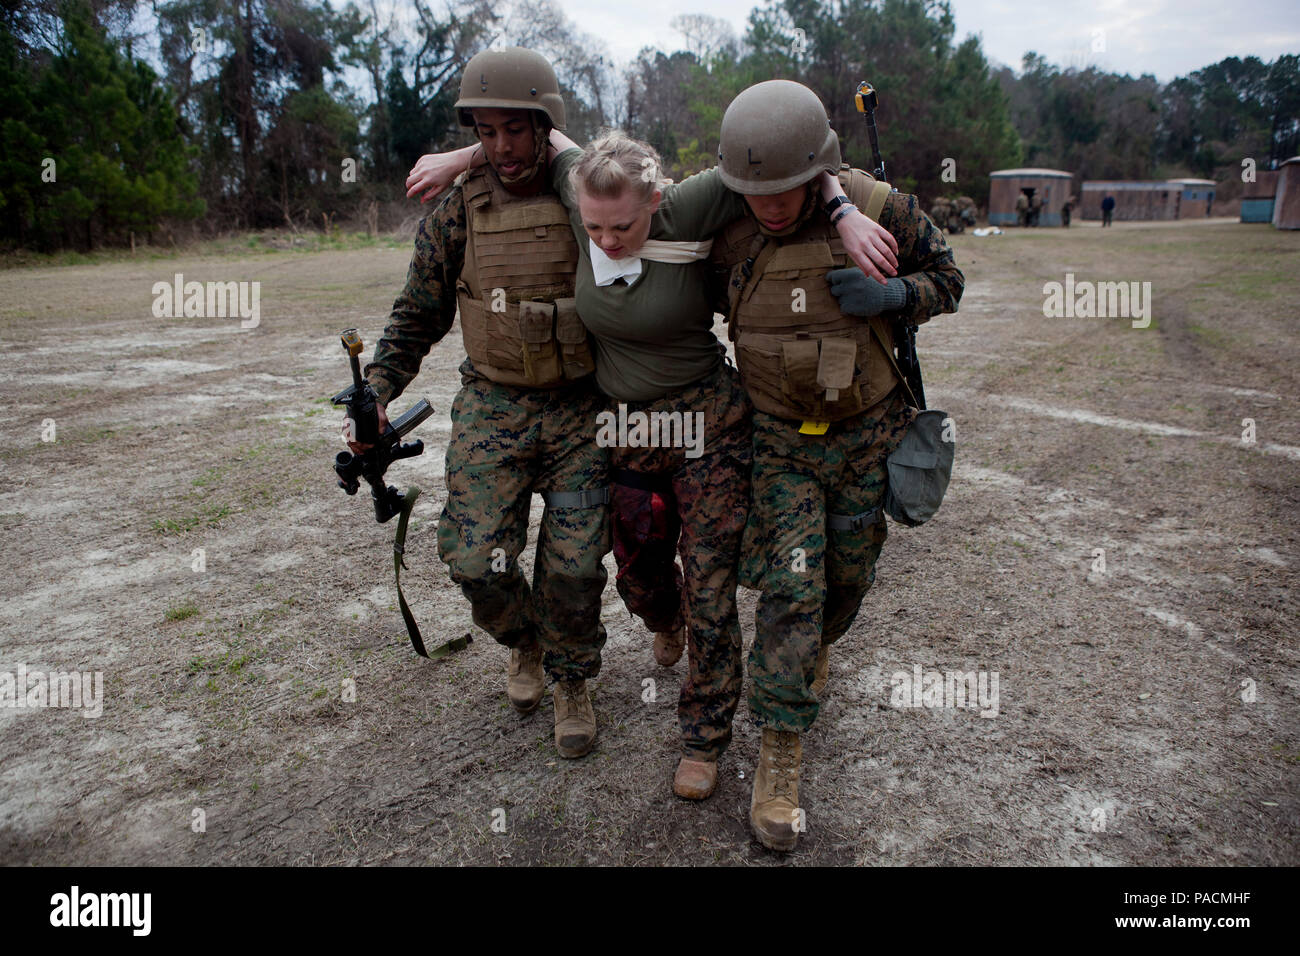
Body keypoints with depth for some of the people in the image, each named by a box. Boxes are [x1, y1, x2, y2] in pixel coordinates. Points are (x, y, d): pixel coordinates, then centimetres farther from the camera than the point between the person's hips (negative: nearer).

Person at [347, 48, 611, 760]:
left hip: (581, 410, -1)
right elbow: (418, 316, 8)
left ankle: (571, 685, 24)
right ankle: (523, 643, 29)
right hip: (492, 408, 1)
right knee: (477, 560, -6)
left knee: (574, 565, -4)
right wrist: (376, 395, -4)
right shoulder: (457, 214, 0)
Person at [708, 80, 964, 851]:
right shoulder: (728, 231, -11)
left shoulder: (876, 209, -16)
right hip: (781, 437, 0)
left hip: (867, 433, 1)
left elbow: (947, 278, -2)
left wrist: (891, 295, -23)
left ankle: (817, 647, 49)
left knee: (849, 576, 14)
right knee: (790, 586, -8)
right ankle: (781, 755, 3)